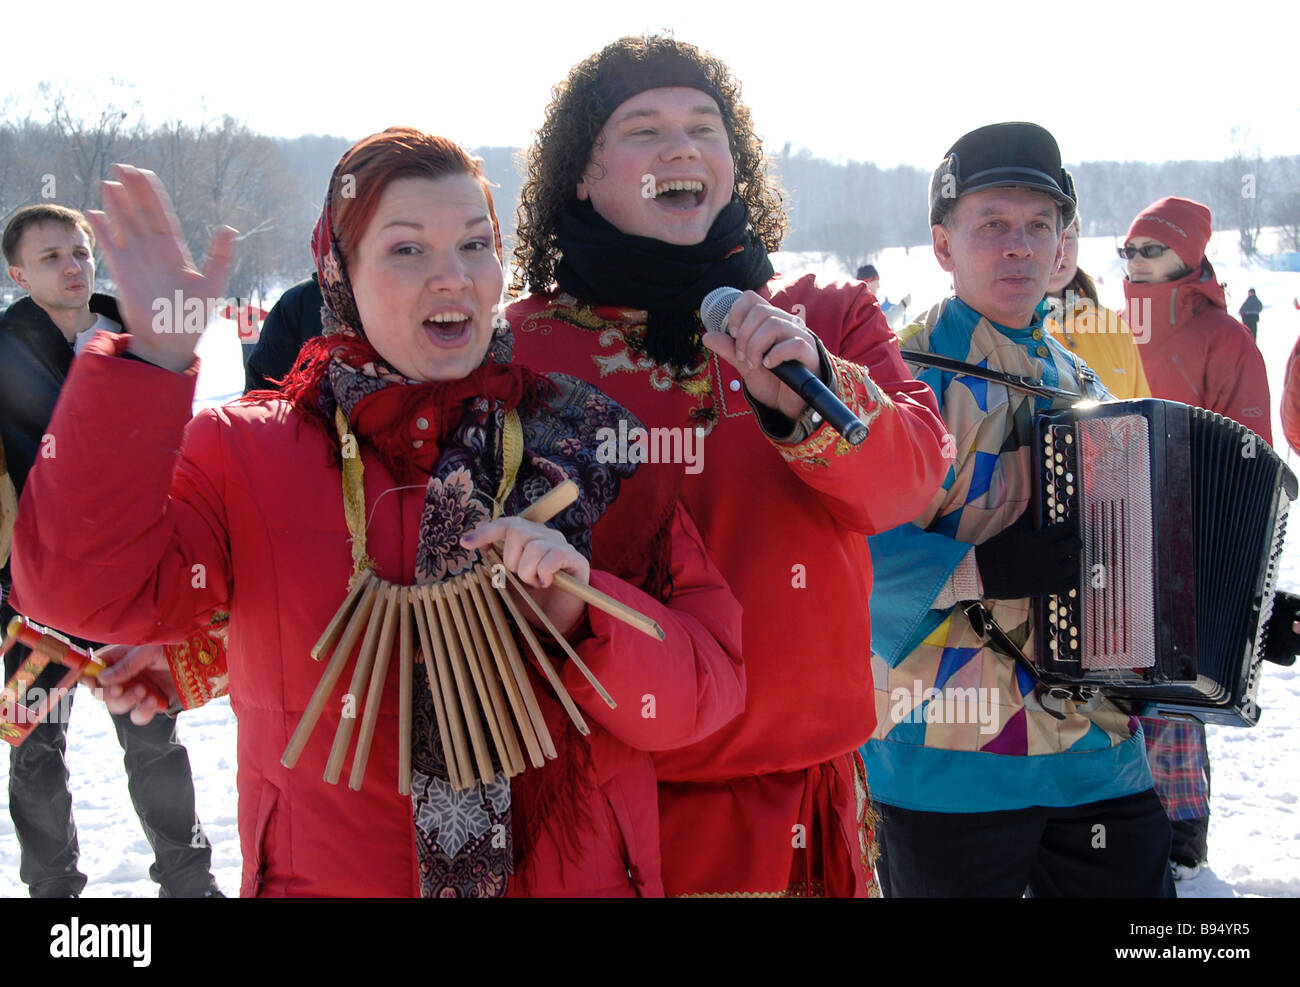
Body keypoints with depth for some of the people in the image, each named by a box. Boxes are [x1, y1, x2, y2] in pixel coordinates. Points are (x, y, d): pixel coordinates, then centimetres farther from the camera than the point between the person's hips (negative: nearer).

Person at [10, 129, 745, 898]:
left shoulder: (585, 443, -5)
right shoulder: (245, 454, -6)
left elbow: (710, 688, -8)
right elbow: (78, 587, -21)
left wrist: (581, 618, -26)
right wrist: (154, 356, -25)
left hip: (576, 875, 1)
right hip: (323, 875, 0)